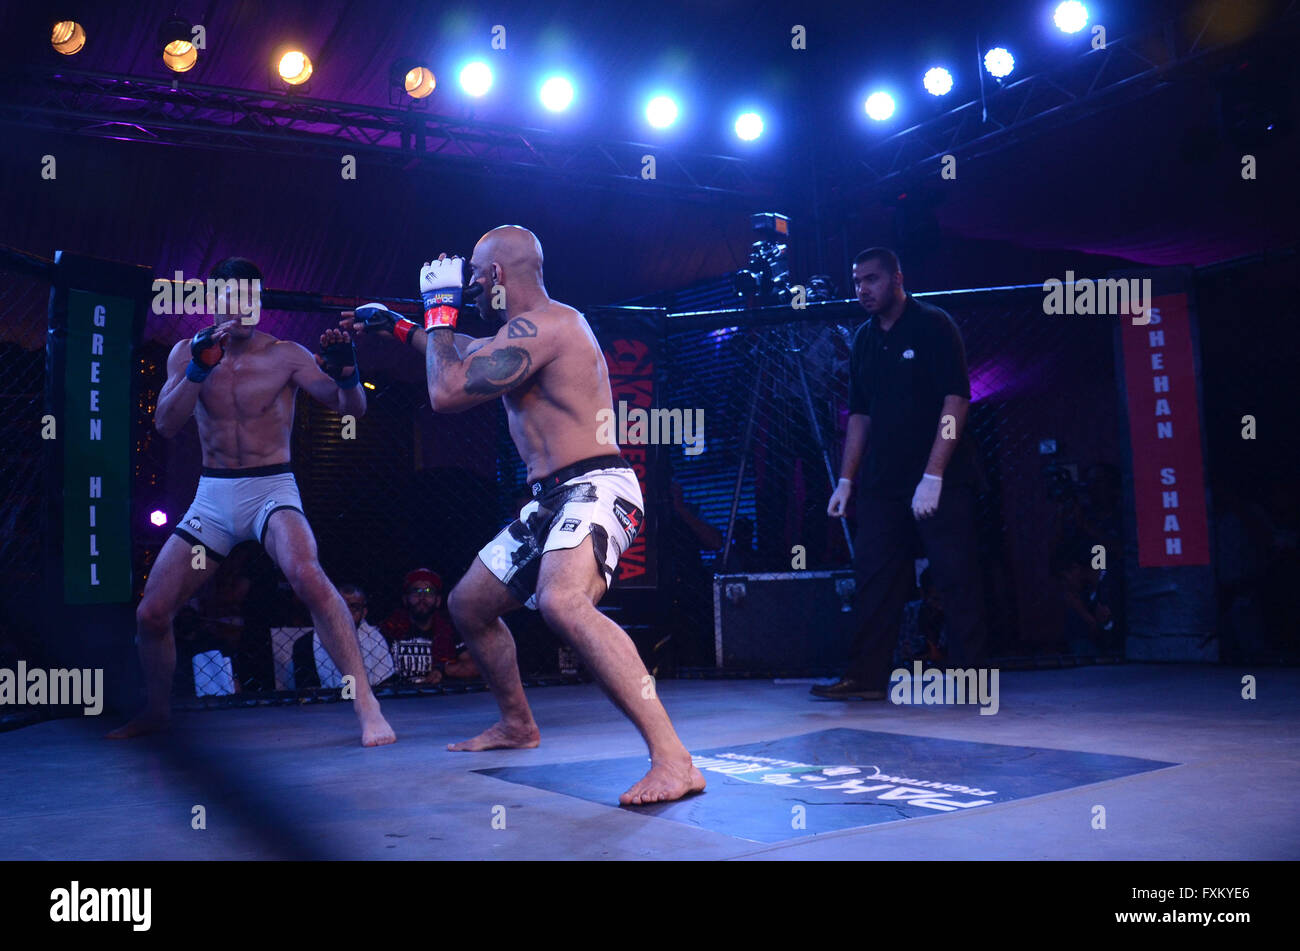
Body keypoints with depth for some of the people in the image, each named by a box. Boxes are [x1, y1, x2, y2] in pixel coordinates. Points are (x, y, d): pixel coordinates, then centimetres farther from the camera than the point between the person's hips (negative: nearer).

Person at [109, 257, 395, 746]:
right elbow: (165, 425, -8)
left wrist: (347, 373, -34)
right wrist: (199, 369, -22)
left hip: (272, 489, -4)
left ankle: (366, 705, -31)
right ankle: (156, 712, 31)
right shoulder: (188, 352, 4)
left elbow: (353, 407, -11)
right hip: (212, 497, 4)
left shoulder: (285, 355, -4)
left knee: (306, 575, -34)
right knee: (150, 613, 4)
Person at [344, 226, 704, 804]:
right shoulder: (536, 329, 19)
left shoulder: (538, 327, -14)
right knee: (468, 604, 21)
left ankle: (673, 761, -39)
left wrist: (440, 309, -4)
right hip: (552, 502, 11)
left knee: (562, 603, -37)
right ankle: (517, 725, 41)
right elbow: (471, 354, 39)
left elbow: (446, 392, -18)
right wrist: (399, 328, 42)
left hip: (593, 491, -11)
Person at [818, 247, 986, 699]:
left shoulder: (933, 325, -5)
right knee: (875, 578, 5)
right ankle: (867, 677, 10)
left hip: (940, 482, -6)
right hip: (882, 483, 6)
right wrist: (845, 479, 11)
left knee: (956, 579, -2)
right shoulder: (864, 339, 13)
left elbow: (955, 402, -12)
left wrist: (933, 476, -19)